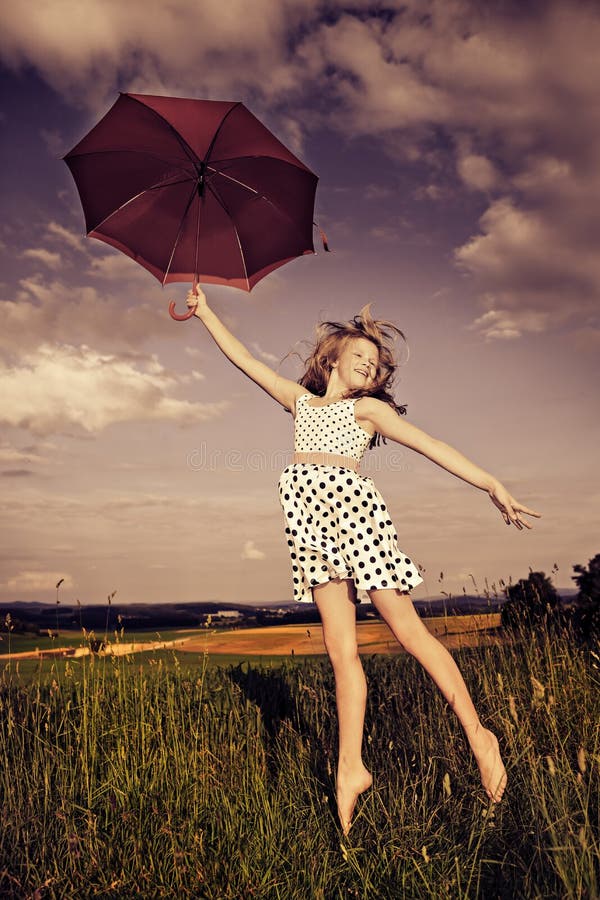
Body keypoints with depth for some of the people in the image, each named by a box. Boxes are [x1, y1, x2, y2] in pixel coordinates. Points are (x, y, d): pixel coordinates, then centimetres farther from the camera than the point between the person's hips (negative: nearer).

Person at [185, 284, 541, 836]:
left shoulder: (368, 407, 15)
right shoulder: (299, 399, 26)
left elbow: (432, 447, 6)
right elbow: (245, 358, 30)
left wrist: (493, 485, -2)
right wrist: (205, 312, 31)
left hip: (352, 501, -3)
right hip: (309, 515, 3)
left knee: (408, 629, -4)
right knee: (340, 645, -1)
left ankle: (479, 736, 8)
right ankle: (350, 767, 5)